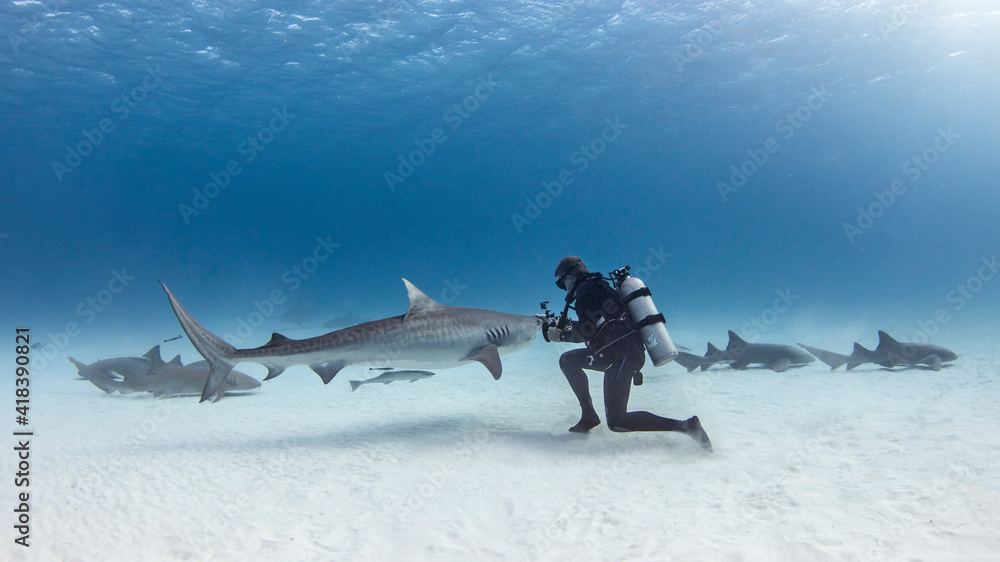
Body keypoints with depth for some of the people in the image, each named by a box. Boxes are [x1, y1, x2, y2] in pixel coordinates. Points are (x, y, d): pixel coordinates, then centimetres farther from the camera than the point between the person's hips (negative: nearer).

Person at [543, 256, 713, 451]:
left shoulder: (586, 289, -7)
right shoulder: (597, 286, 22)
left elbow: (588, 332, -15)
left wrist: (561, 335, -1)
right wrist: (563, 324, 25)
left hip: (622, 355, -10)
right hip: (615, 353, 10)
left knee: (616, 422, -9)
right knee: (568, 360, 17)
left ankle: (685, 426, -13)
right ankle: (589, 416, 16)